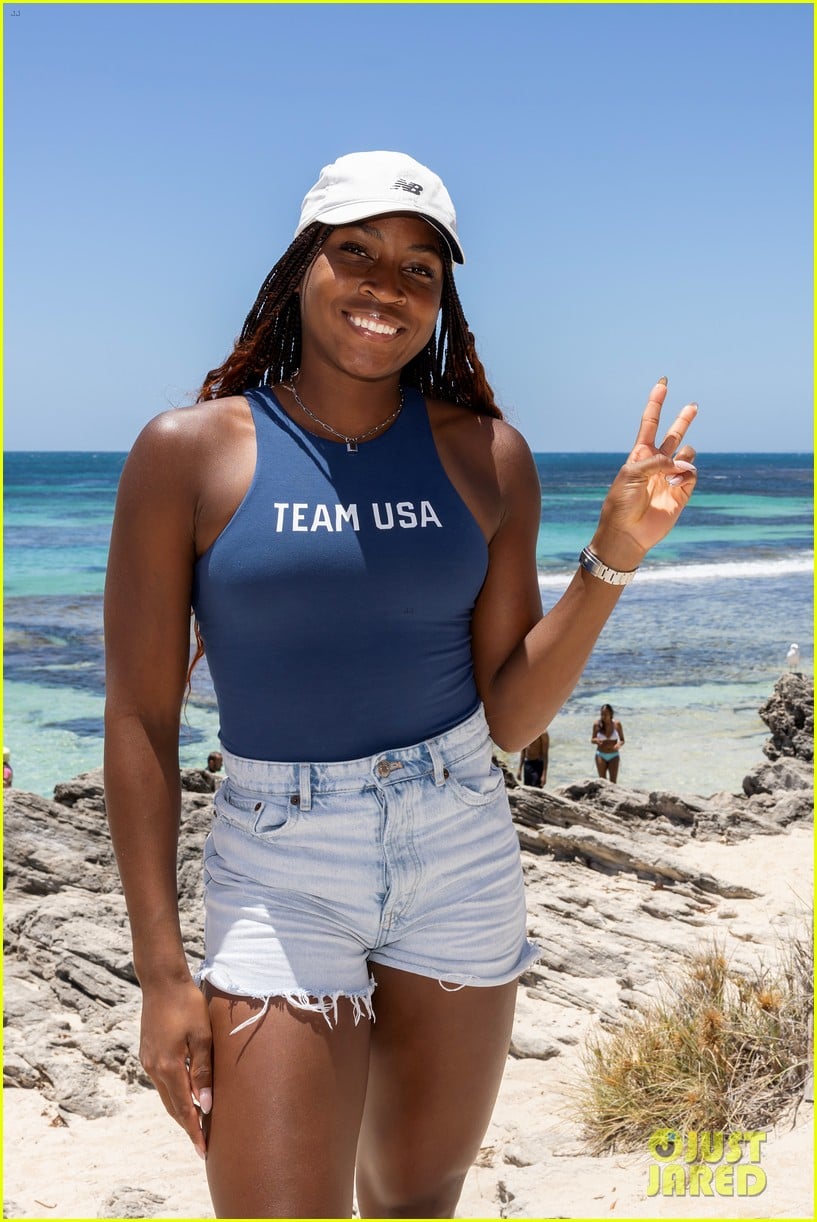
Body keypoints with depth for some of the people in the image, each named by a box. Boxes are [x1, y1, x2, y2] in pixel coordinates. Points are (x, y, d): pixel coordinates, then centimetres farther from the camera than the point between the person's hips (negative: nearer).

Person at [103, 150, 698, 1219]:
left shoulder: (486, 455, -1)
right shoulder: (189, 450, -8)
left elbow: (511, 715, 0)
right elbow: (140, 717, -7)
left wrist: (614, 556, -13)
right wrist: (162, 970, -9)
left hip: (462, 852, 3)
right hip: (279, 868, -3)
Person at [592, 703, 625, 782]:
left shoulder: (617, 724, -8)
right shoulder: (597, 724, -7)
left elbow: (622, 740, 1)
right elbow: (592, 740, 4)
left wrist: (619, 744, -22)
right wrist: (596, 740, -20)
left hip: (614, 756, -1)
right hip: (601, 755, 1)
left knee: (613, 782, -5)